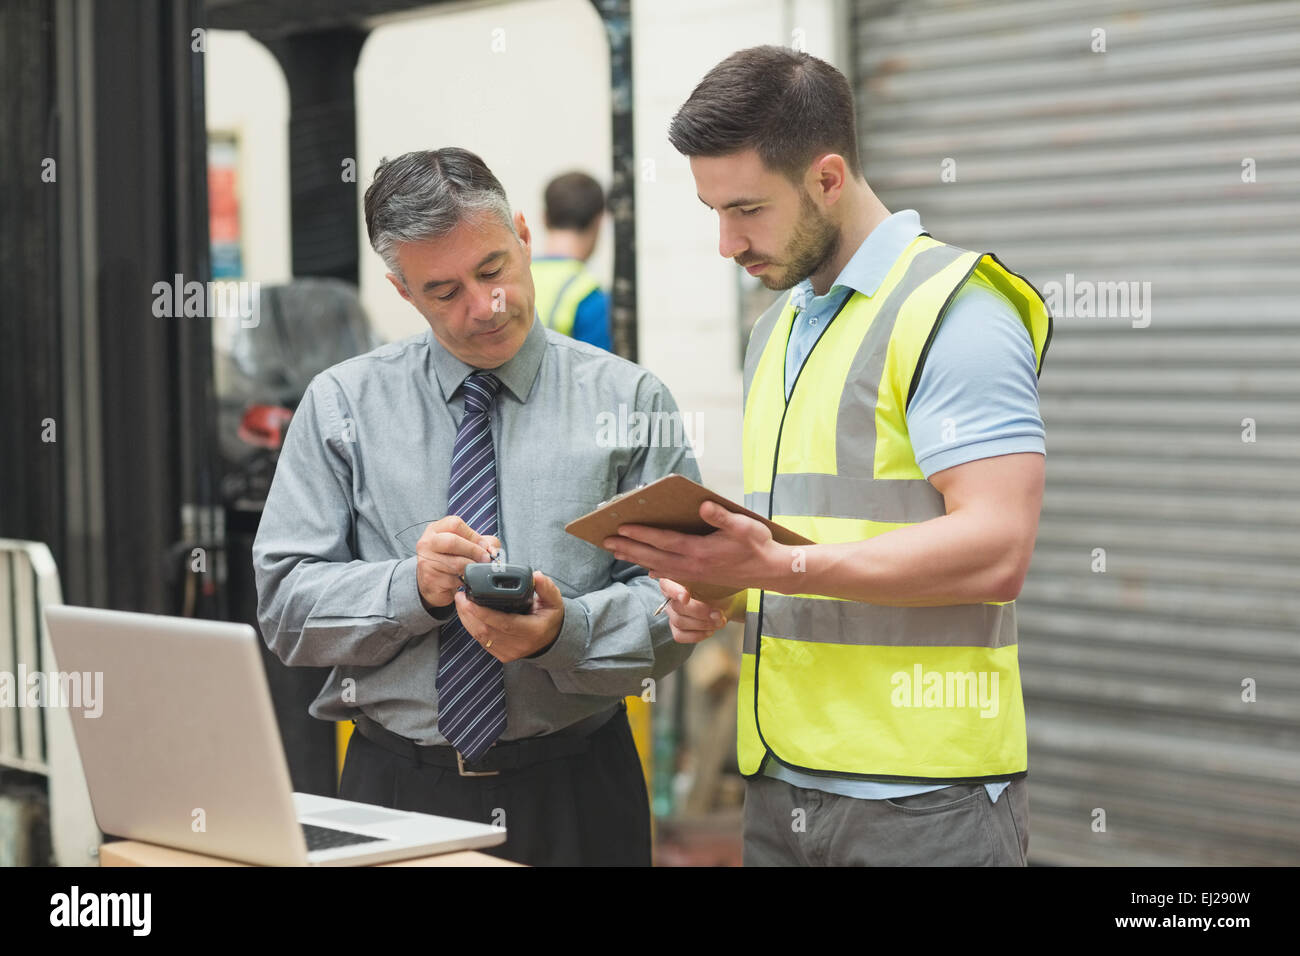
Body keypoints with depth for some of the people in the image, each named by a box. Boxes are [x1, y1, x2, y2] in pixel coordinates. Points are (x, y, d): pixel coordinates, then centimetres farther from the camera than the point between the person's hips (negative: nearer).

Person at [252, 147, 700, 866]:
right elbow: (284, 605, -2)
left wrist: (562, 631, -24)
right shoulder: (340, 404, 3)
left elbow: (674, 605, -6)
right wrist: (411, 588, -19)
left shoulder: (628, 401, 1)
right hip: (398, 788, 1)